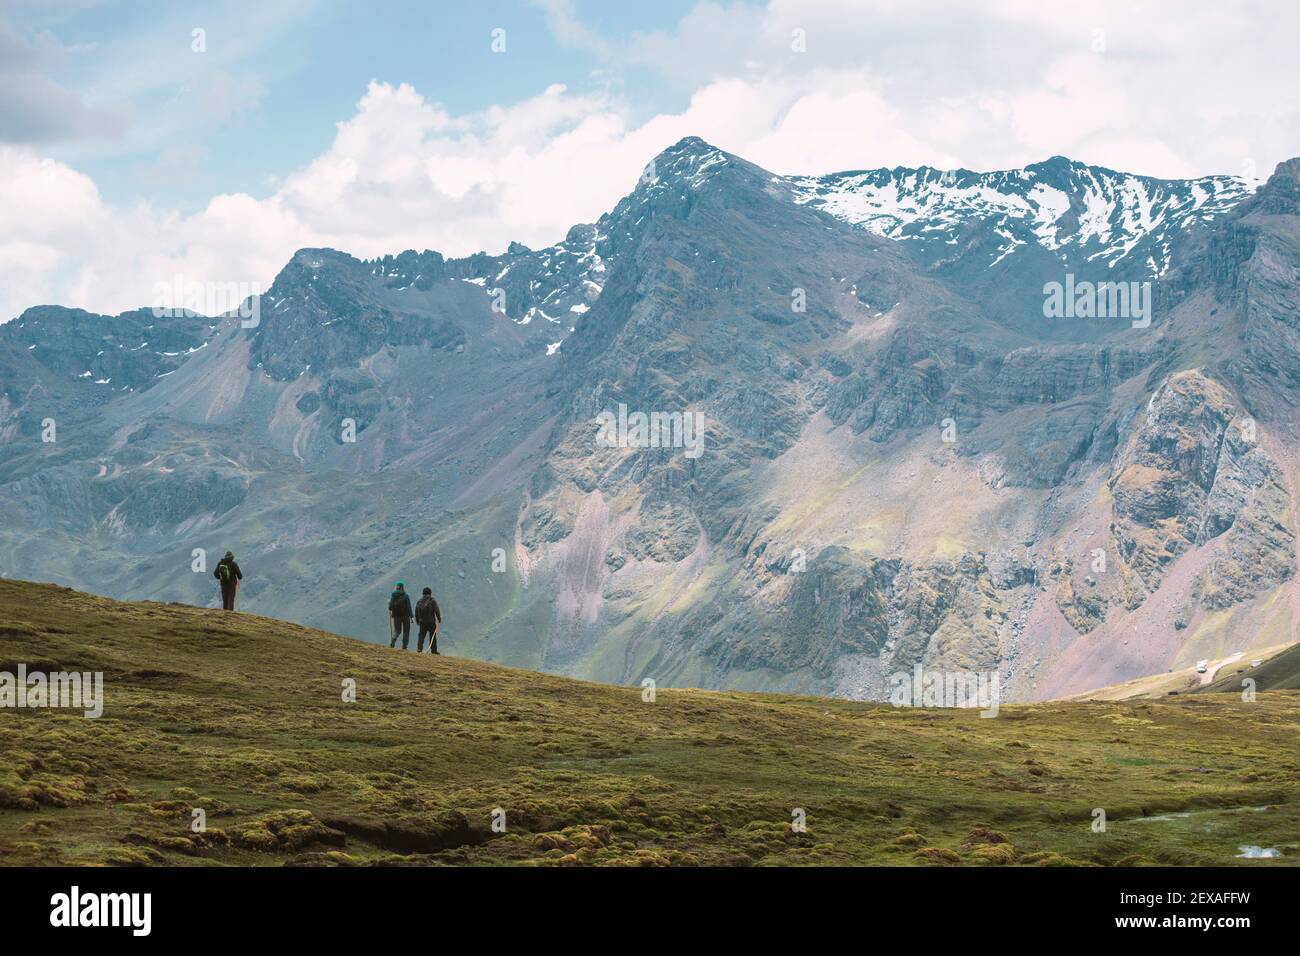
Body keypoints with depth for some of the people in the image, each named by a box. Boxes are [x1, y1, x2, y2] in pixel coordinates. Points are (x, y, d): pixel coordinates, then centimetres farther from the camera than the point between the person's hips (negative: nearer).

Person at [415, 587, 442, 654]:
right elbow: (437, 610, -9)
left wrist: (417, 620, 24)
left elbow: (416, 612, 14)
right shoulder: (432, 600, -7)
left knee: (421, 635, 4)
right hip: (431, 622, -3)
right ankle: (433, 650, 9)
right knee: (433, 636, 6)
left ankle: (419, 649, -11)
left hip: (422, 622, 3)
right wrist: (439, 619, -1)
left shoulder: (419, 601, 8)